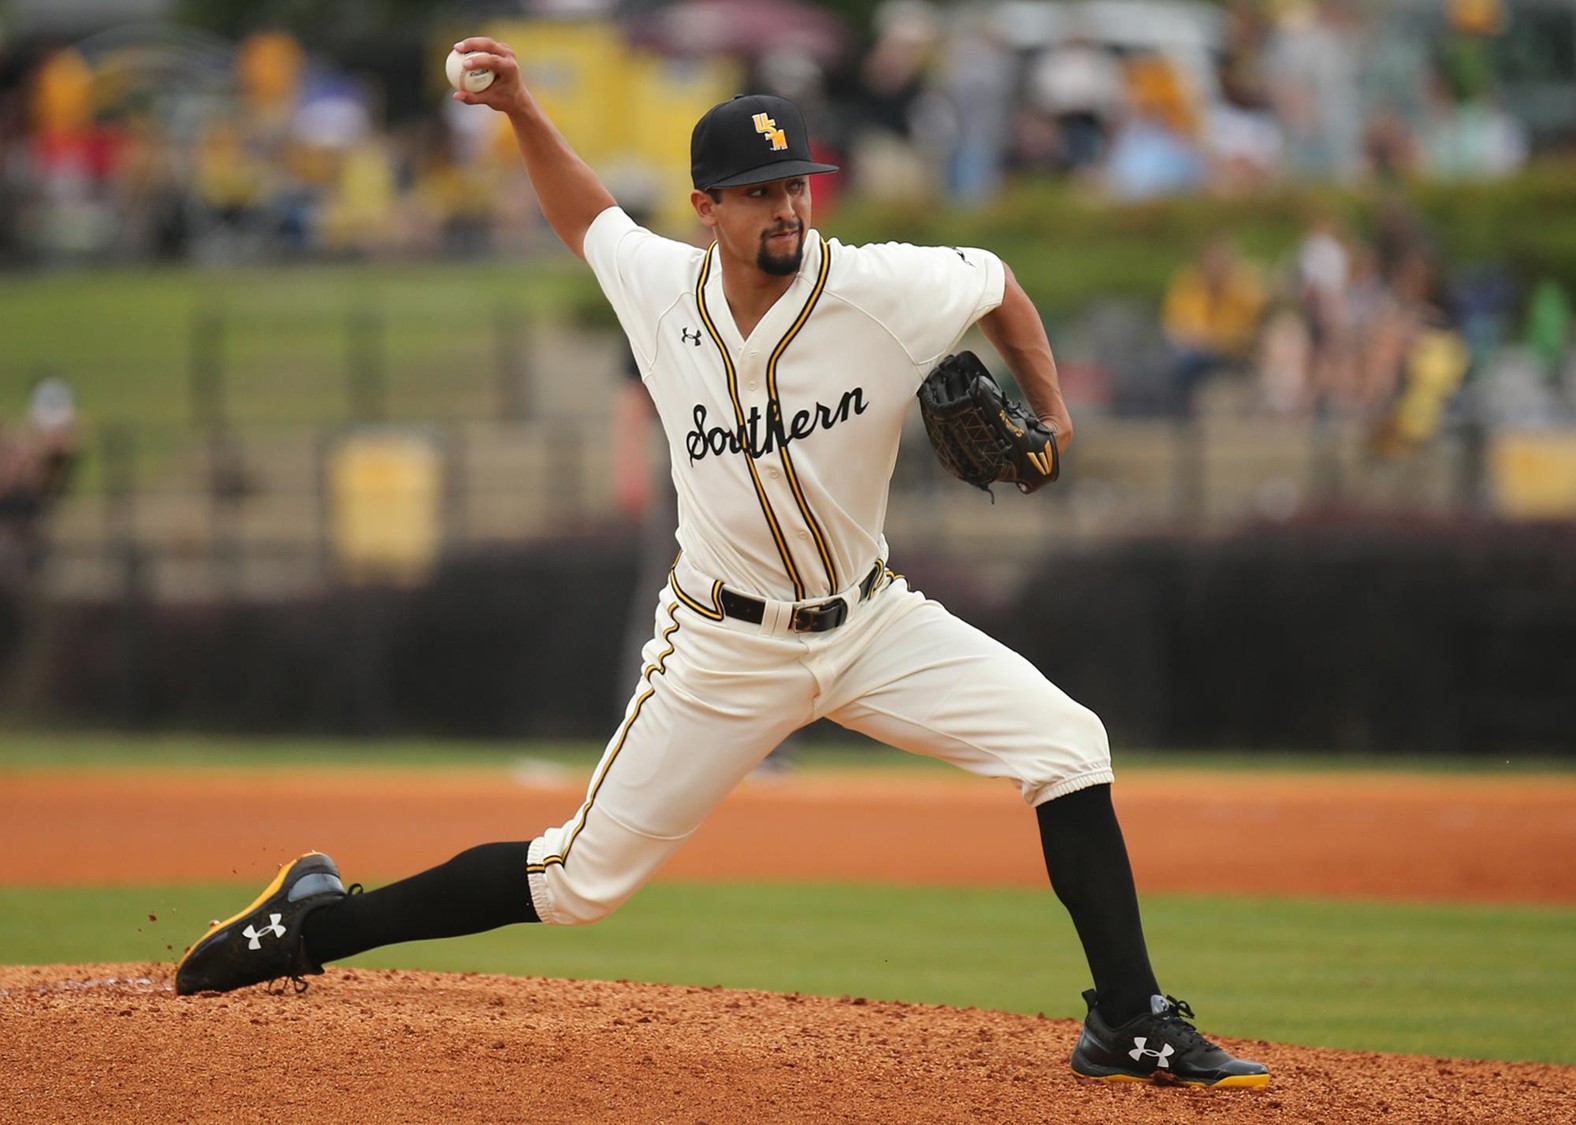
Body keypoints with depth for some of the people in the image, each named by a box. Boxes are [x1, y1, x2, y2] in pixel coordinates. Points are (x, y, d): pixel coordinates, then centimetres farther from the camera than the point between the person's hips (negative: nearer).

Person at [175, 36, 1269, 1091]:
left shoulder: (884, 290, -16)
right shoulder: (663, 288, -9)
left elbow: (999, 284, 5)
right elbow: (589, 218, 15)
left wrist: (1049, 416, -5)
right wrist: (522, 111, 4)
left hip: (872, 623, 1)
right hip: (726, 646, -1)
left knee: (1068, 744, -18)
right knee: (584, 880, 0)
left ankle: (1131, 1026, -12)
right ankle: (316, 919, 17)